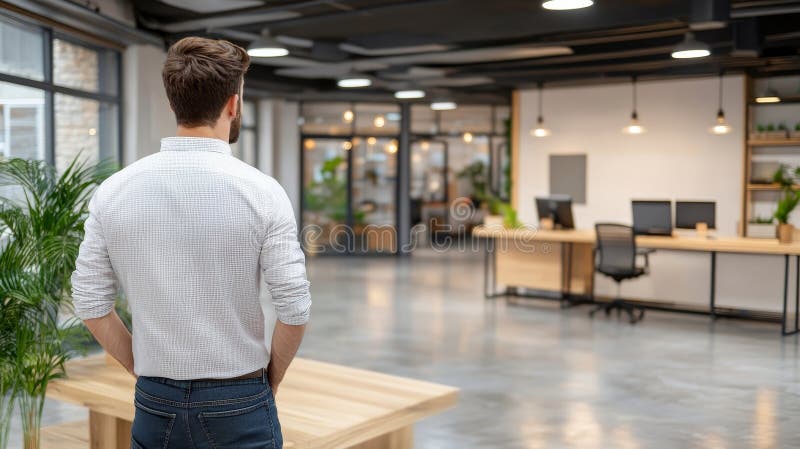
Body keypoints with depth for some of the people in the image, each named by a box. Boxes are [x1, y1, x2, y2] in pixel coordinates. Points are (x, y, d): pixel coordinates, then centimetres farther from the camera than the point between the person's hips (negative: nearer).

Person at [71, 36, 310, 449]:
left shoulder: (113, 191, -4)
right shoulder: (261, 192, -14)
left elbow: (90, 304, 0)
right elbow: (294, 311, -13)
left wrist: (142, 368, 10)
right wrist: (269, 383, 2)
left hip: (156, 403, 3)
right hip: (238, 406, -2)